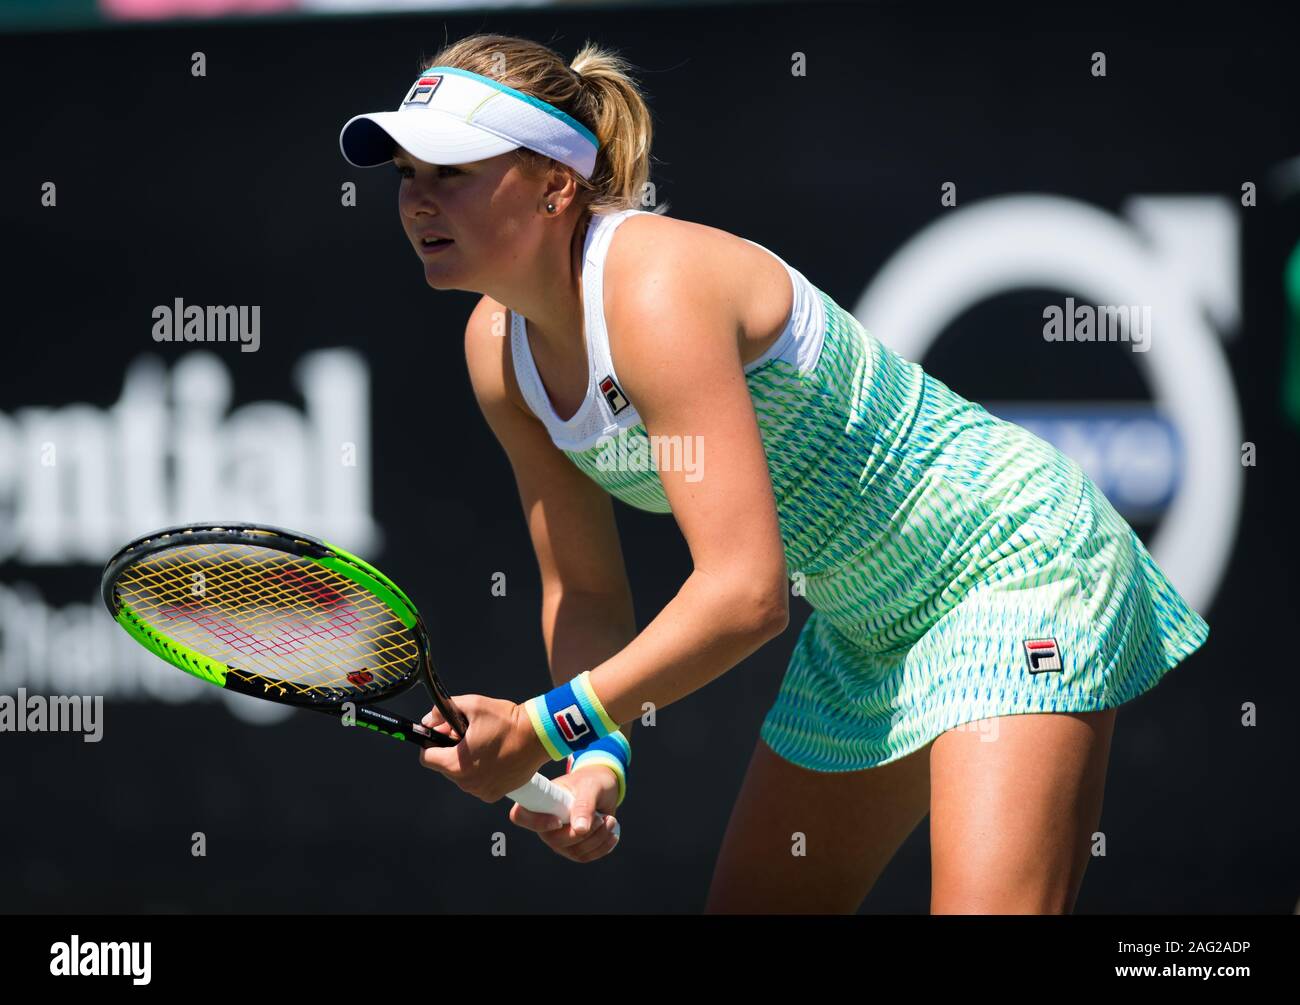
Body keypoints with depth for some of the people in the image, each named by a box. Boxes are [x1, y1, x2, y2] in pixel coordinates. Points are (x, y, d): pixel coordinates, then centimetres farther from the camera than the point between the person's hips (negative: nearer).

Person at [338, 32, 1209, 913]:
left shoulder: (657, 287, -29)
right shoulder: (499, 347, -3)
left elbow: (746, 593, -33)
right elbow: (584, 595, 5)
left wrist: (547, 727, -28)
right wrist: (596, 760, -13)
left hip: (1013, 568, -9)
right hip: (862, 634, 9)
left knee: (991, 909, -25)